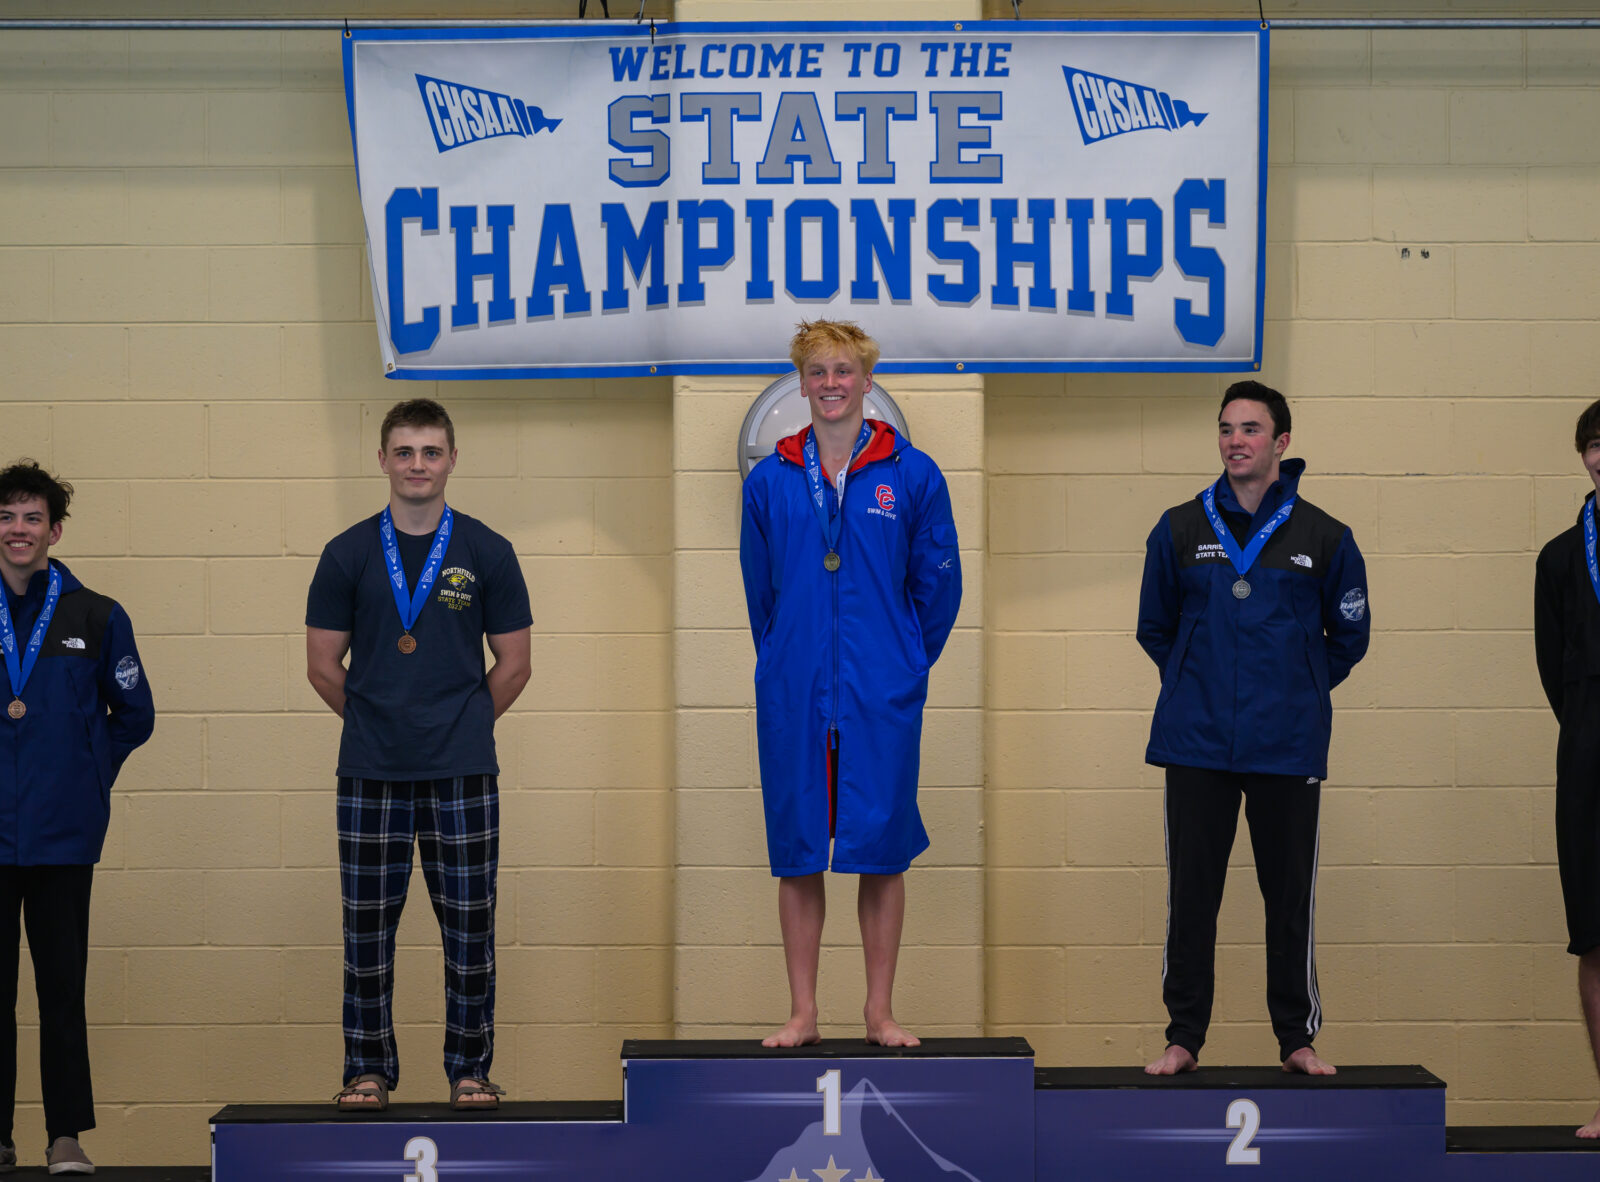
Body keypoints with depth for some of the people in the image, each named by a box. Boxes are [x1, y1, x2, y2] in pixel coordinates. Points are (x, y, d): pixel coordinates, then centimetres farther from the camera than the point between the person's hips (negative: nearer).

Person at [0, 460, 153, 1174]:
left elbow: (134, 715, 13)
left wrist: (86, 775, 7)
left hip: (62, 836, 0)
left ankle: (66, 1136, 9)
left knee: (63, 988, 3)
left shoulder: (97, 618, 4)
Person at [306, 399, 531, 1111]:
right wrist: (379, 721, 9)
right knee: (368, 927, 5)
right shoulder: (348, 554, 4)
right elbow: (323, 665, 7)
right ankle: (368, 1071, 16)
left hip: (462, 772, 0)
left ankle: (470, 1070, 14)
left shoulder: (486, 553, 3)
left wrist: (463, 726, 8)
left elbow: (512, 664, 7)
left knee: (469, 926, 3)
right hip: (371, 774, 1)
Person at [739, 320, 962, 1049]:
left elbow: (939, 584, 6)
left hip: (882, 698, -1)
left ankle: (880, 1013, 12)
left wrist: (906, 663, 9)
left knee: (881, 851, 3)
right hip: (793, 698, 1)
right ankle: (803, 1013, 13)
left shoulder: (912, 476, 0)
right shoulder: (769, 482, 5)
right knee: (796, 853, 5)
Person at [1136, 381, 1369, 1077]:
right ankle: (1183, 1038, 11)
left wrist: (1299, 693, 12)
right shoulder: (1180, 531, 5)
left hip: (1289, 749, -1)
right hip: (1197, 744, 1)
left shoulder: (1323, 537, 3)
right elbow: (1155, 628, 17)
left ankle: (1298, 1039, 15)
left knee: (1291, 896, 4)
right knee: (1191, 895, 3)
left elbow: (1348, 635, 15)